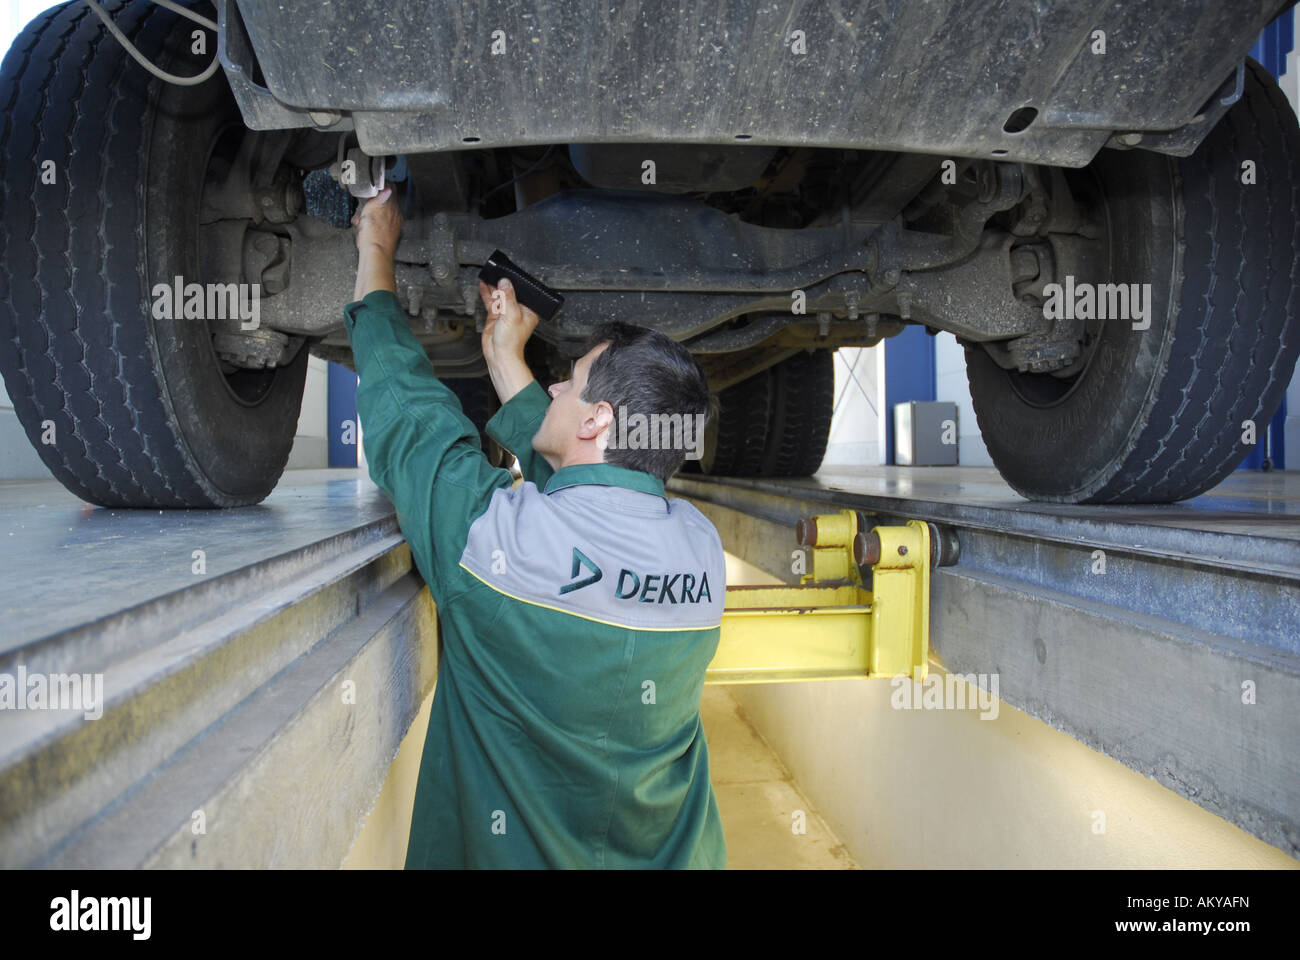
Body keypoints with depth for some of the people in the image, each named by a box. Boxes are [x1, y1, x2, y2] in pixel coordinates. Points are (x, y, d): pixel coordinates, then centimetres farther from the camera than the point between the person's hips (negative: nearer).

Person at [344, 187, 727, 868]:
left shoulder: (492, 534, -26)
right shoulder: (700, 545, -11)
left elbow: (405, 405, -10)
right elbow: (571, 478, 7)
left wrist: (376, 251, 4)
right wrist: (506, 359, 12)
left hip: (513, 853, -4)